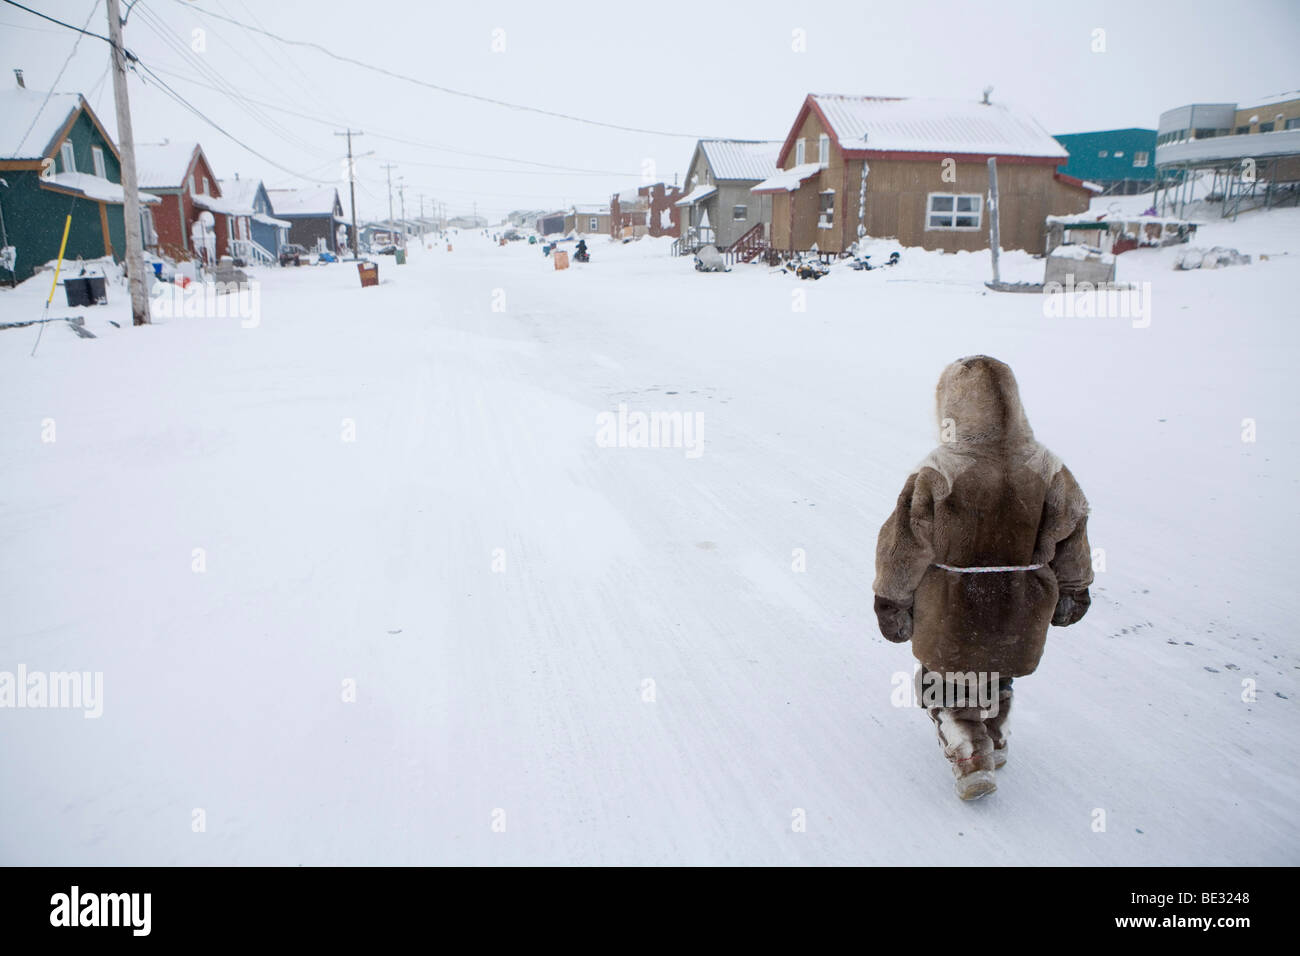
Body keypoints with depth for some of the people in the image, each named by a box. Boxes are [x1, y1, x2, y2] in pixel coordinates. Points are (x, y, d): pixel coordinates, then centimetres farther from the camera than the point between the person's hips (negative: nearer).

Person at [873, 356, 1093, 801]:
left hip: (951, 616, -4)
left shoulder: (934, 476, -22)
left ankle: (971, 759, 9)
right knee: (995, 677, 30)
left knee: (944, 685, 19)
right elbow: (1071, 535, 3)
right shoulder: (1047, 470, -10)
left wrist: (893, 603, 1)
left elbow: (904, 548, -14)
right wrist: (1071, 592, 20)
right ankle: (995, 742, 46)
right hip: (1021, 614, 4)